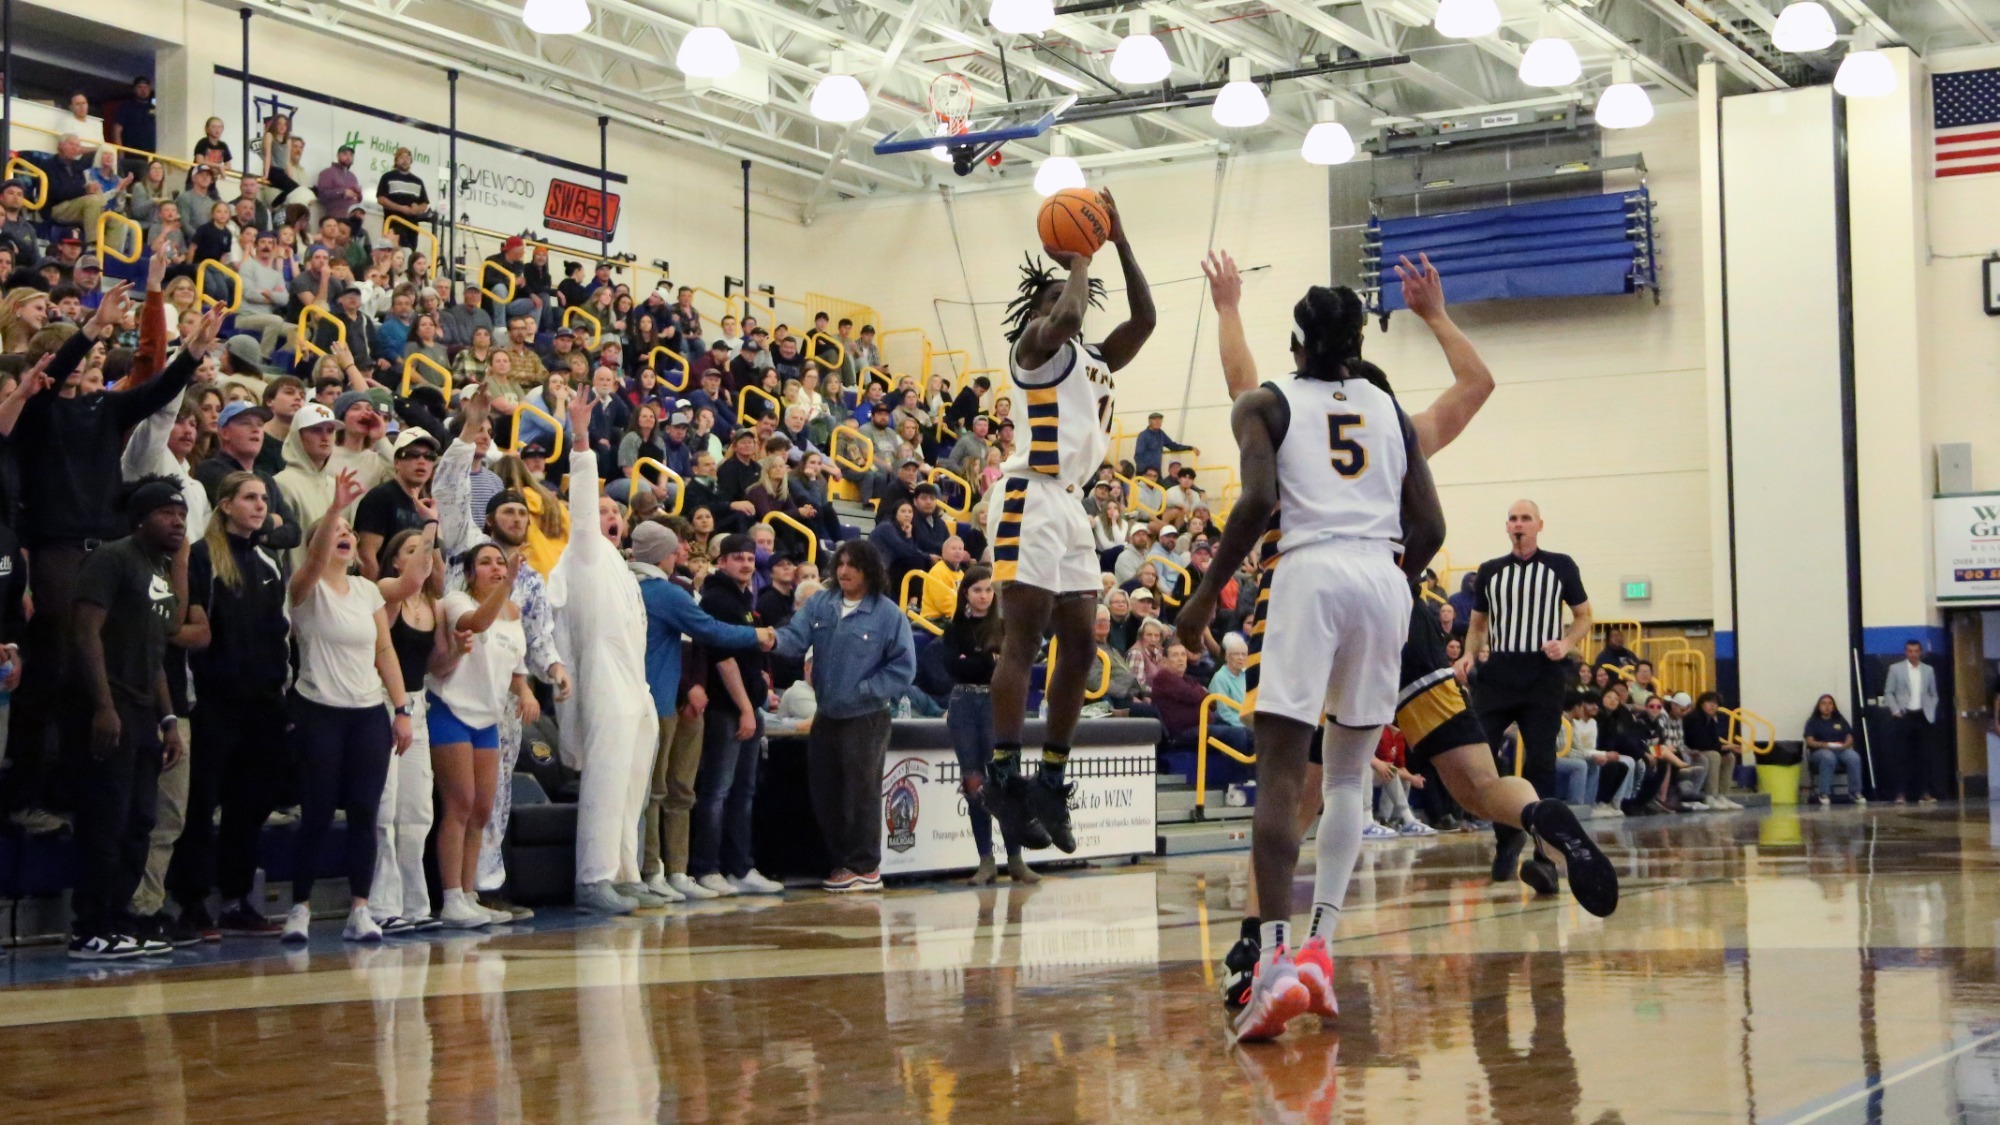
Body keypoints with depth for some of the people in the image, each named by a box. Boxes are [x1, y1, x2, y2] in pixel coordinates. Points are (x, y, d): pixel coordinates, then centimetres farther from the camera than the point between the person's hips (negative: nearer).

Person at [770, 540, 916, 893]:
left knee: (861, 793, 1)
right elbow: (795, 638, -5)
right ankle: (842, 860, 24)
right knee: (825, 794, 11)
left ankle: (864, 867, 12)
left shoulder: (888, 614, -8)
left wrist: (861, 691, -13)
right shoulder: (820, 604, 7)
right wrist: (774, 639, -28)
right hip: (826, 716, 6)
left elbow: (902, 668, -8)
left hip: (866, 719, -6)